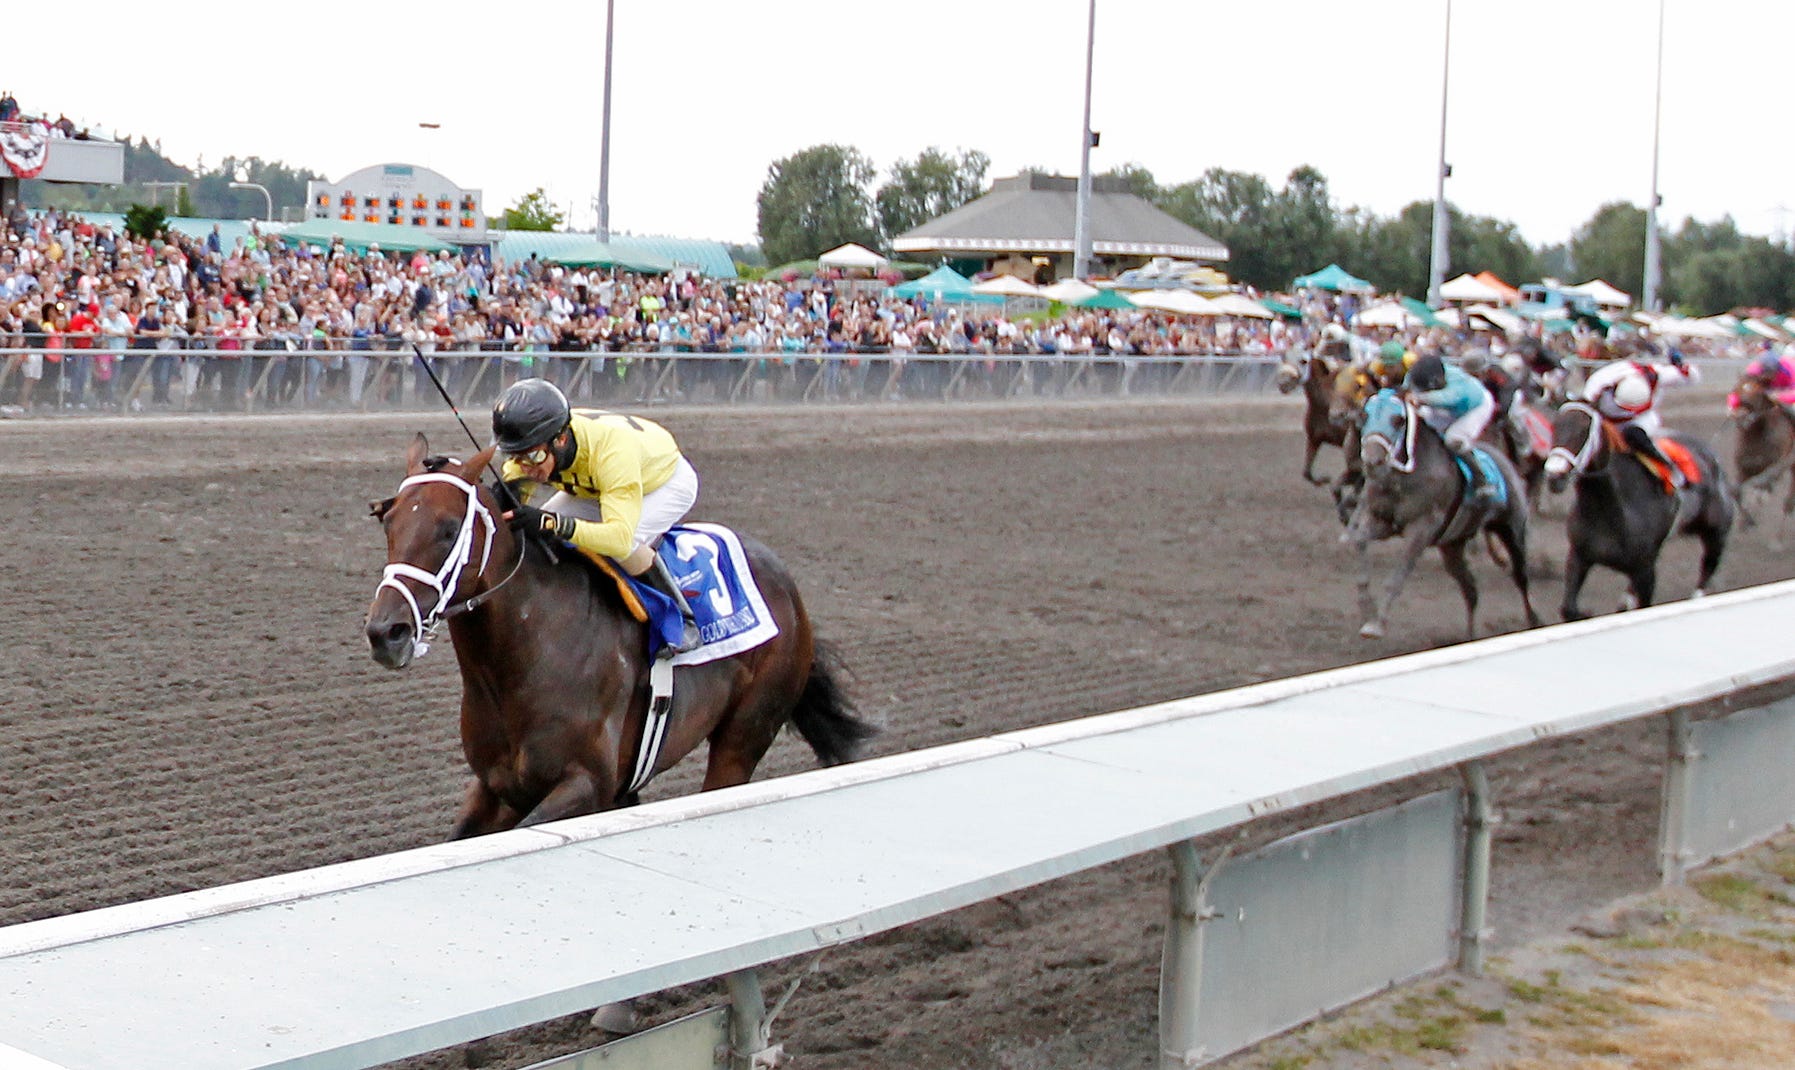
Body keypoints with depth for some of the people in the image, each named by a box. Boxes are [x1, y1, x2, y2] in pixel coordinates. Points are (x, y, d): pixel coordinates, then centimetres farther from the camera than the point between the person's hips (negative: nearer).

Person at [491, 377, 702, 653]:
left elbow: (620, 537, -52)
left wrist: (550, 523, -63)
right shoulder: (532, 450, -27)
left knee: (625, 545, -34)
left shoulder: (612, 447, -45)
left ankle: (681, 621, -14)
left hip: (669, 479, -6)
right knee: (535, 538, -13)